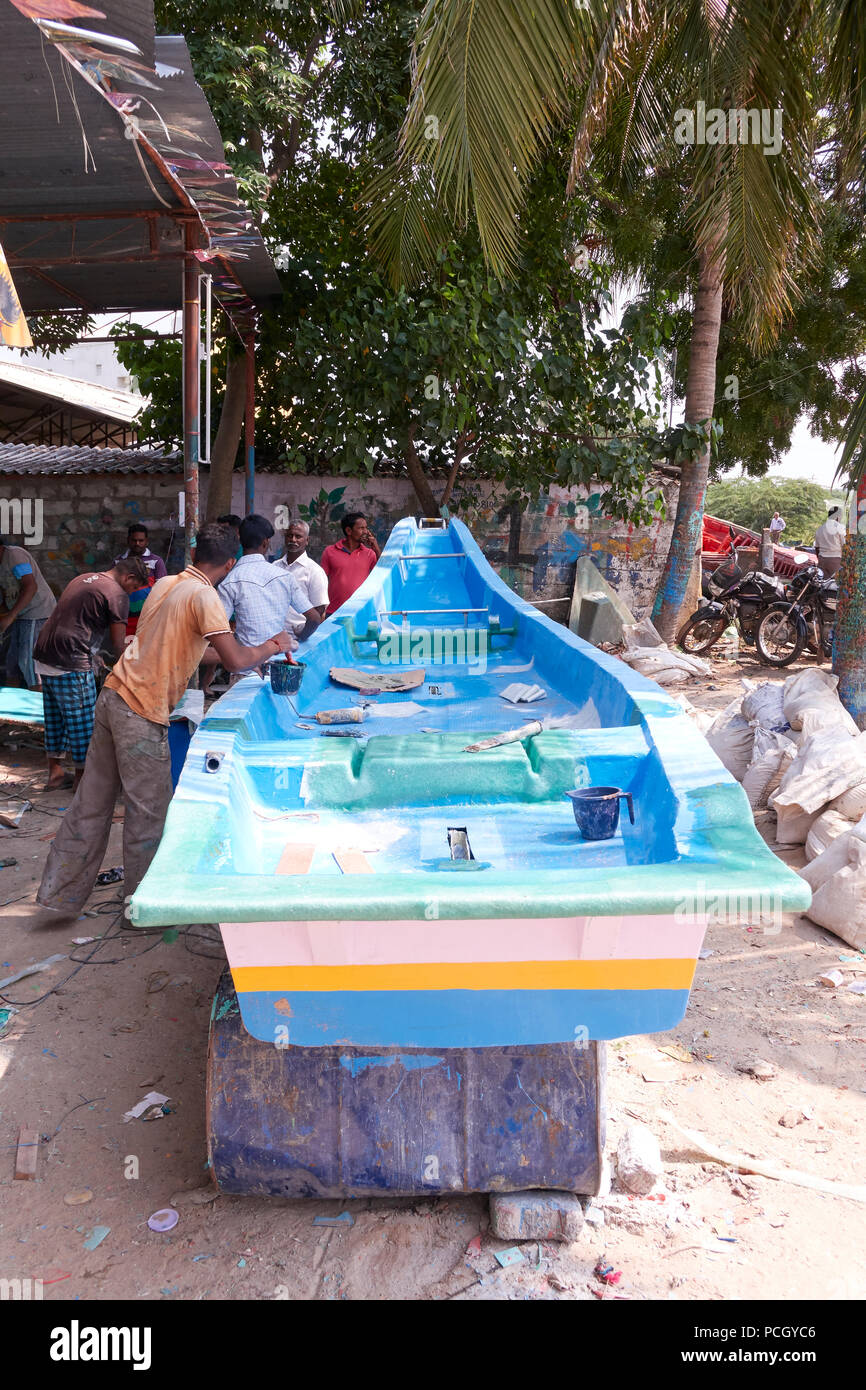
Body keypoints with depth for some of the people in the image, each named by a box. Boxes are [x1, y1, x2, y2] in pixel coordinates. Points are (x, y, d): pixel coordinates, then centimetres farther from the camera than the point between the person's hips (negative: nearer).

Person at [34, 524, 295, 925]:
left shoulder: (166, 583, 13)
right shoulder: (204, 596, -12)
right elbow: (234, 660, -21)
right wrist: (271, 647, -1)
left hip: (113, 696, 8)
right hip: (142, 712, -8)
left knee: (91, 804, 14)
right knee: (148, 812, 5)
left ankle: (58, 900, 21)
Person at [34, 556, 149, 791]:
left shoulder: (82, 579, 20)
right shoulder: (116, 594, -8)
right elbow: (119, 645, -8)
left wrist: (93, 657, 27)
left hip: (43, 656, 9)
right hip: (70, 664, -9)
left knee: (54, 717, 18)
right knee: (81, 720, 3)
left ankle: (55, 772, 27)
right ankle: (82, 777, 13)